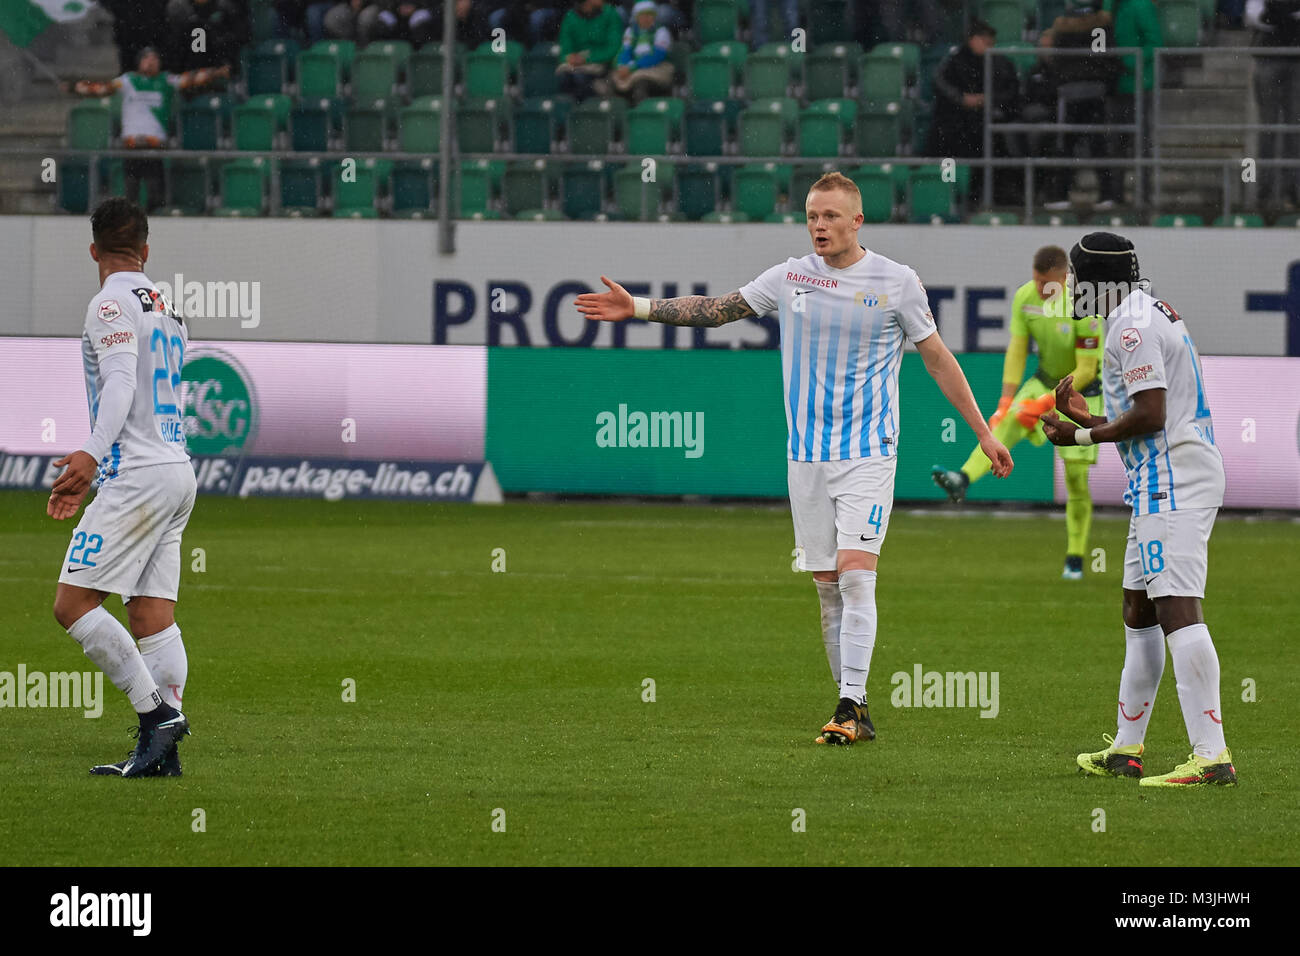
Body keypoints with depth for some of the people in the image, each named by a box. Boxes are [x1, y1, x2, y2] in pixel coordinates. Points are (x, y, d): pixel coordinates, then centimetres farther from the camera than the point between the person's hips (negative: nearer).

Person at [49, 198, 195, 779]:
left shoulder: (112, 304, -7)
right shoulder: (166, 309, 20)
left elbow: (120, 383, -22)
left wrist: (92, 454, -35)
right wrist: (89, 479, 33)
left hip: (138, 478, -9)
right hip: (178, 473, 9)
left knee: (73, 602, -10)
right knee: (154, 616, 4)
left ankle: (157, 710, -16)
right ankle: (160, 751, -3)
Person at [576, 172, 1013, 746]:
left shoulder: (897, 282, -2)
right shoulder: (790, 278, 5)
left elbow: (937, 358, 5)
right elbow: (716, 310, 11)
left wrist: (984, 433, 6)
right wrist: (638, 307, 3)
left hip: (868, 451, -3)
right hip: (807, 455, 4)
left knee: (855, 574, -16)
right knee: (827, 585, 4)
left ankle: (850, 705, -16)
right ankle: (855, 712, 11)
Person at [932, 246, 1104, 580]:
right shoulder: (1024, 297, -12)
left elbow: (1085, 371, -24)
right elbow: (1016, 351, -5)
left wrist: (1044, 404, -27)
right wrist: (1006, 400, -14)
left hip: (1082, 390, -4)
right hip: (1046, 379, 4)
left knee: (1076, 476, -5)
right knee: (1006, 423, -26)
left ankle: (1075, 559, 7)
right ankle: (962, 480, -49)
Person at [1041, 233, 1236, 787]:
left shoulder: (1133, 326, -12)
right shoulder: (1154, 317, 21)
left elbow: (1151, 415, -19)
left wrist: (1082, 436, -8)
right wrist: (1084, 417, 20)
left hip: (1171, 483, -11)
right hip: (1160, 486, 11)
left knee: (1177, 610, -18)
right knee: (1139, 609, 18)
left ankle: (1212, 757, -27)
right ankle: (1126, 749, 26)